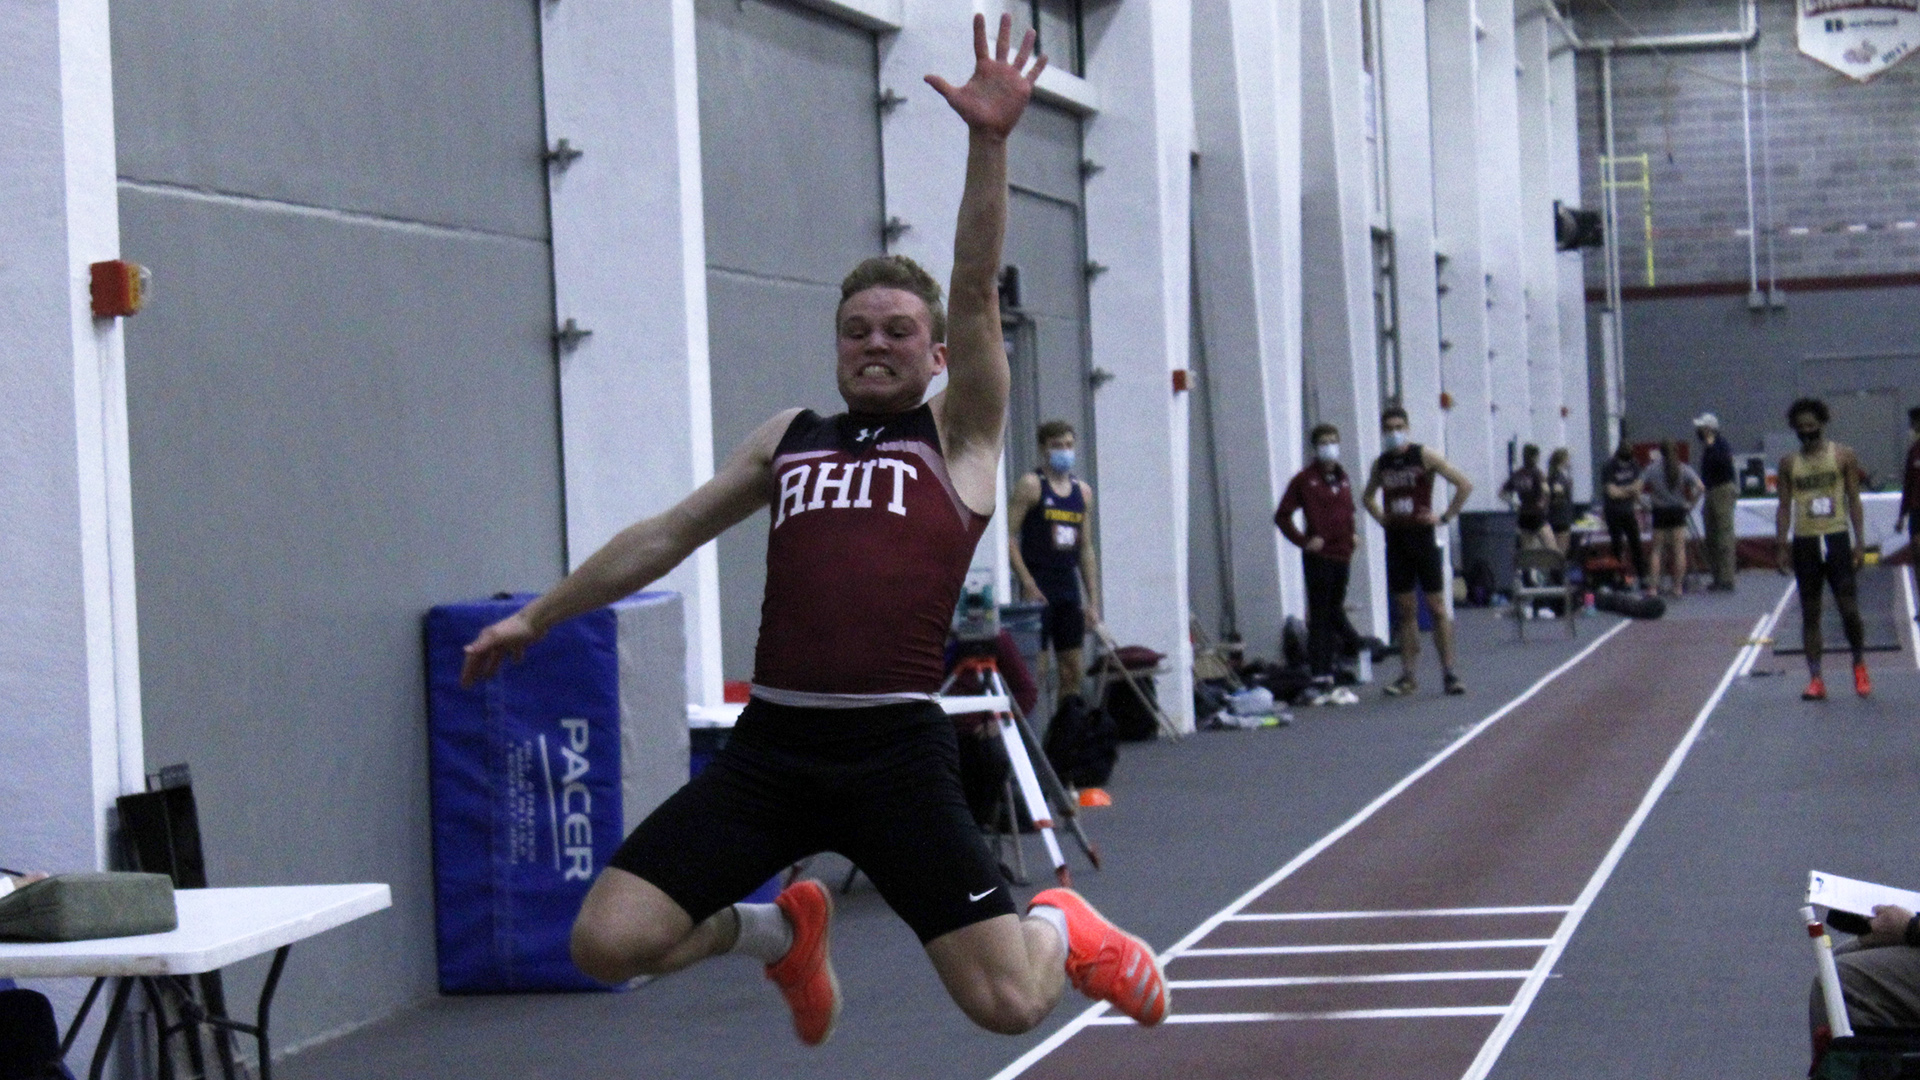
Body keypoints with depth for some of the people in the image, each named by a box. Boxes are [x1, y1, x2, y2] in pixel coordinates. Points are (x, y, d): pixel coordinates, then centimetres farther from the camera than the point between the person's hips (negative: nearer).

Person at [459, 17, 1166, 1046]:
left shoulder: (959, 438, 8)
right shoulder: (789, 441, 20)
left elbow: (975, 292, -5)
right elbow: (665, 535, 27)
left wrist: (989, 143, -18)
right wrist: (537, 616, 28)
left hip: (897, 751, -3)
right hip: (773, 743, 4)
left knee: (1007, 1003, -10)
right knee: (604, 943, -10)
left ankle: (1060, 927, 30)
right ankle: (781, 930, 22)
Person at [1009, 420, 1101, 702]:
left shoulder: (1082, 491, 14)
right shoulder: (1030, 485, -4)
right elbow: (1008, 538, -11)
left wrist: (1093, 601, 11)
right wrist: (1028, 584, -18)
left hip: (1068, 586, 6)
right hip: (1038, 588, -6)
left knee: (1072, 670, 6)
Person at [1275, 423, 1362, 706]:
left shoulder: (1343, 479, 14)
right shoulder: (1304, 480, -5)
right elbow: (1282, 516, -6)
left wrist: (1353, 534, 10)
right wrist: (1304, 541, -12)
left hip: (1342, 555, 7)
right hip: (1319, 557, -7)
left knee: (1335, 612, 10)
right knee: (1320, 618, -6)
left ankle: (1327, 681, 16)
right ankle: (1321, 683, -4)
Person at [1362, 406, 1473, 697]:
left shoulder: (1424, 456, -5)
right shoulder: (1380, 463, 9)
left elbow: (1465, 485, -6)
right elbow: (1367, 496, 29)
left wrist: (1445, 517, -9)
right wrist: (1381, 517, 12)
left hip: (1423, 539, -4)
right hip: (1395, 541, 4)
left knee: (1437, 607, -3)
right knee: (1405, 610, 6)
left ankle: (1448, 673, -1)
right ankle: (1408, 676, 8)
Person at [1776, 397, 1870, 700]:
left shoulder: (1843, 457, 3)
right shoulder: (1789, 464, 8)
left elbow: (1854, 501, 3)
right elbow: (1785, 507, 10)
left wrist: (1859, 542, -3)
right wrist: (1782, 546, 1)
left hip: (1836, 539, -2)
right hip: (1804, 542, 2)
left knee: (1849, 609, -6)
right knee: (1810, 612, 2)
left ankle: (1859, 665, 18)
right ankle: (1815, 679, 4)